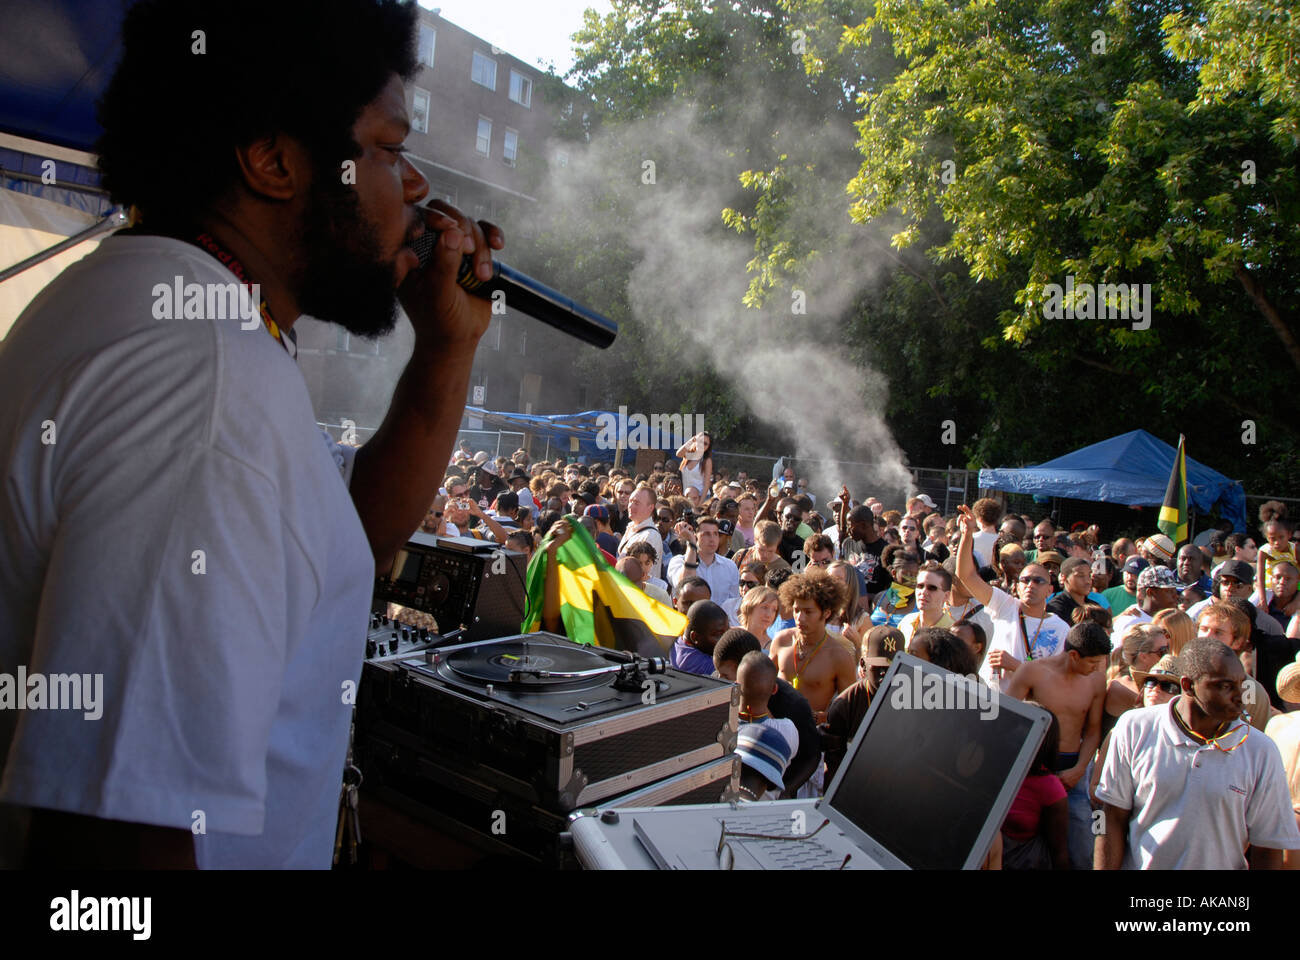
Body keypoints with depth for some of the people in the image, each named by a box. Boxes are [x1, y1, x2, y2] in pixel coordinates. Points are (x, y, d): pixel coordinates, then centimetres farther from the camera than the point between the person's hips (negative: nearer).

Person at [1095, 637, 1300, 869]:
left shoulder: (1261, 752, -11)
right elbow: (1113, 819, -9)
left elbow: (1267, 850, -6)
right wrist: (1105, 867, -13)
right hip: (1139, 864, -1)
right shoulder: (1134, 729, -13)